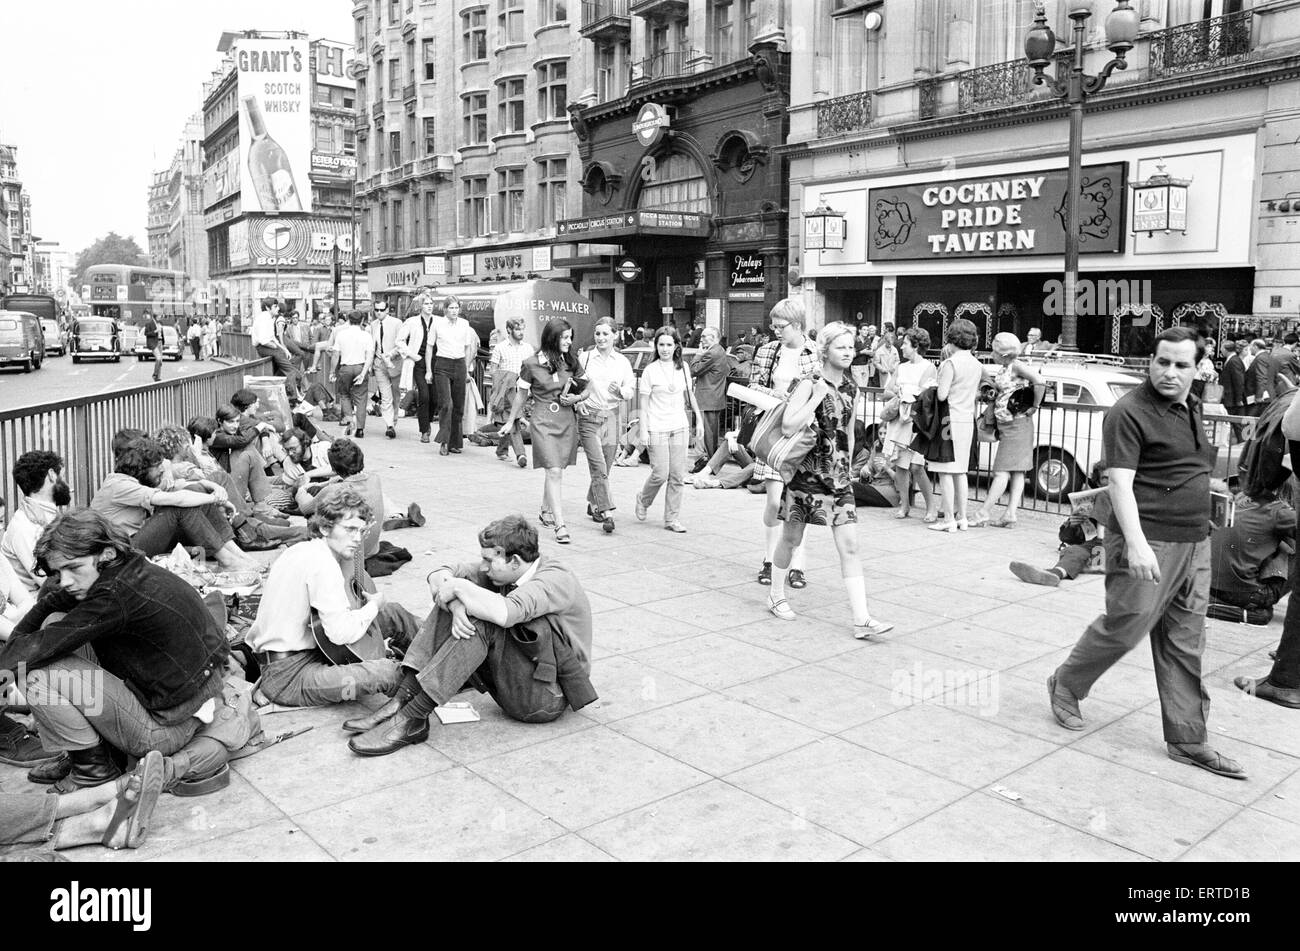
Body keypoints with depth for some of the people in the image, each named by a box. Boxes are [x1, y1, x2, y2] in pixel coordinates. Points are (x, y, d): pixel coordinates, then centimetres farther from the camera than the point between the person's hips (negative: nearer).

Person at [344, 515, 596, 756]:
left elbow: (505, 613, -39)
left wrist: (459, 587, -24)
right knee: (450, 604, -6)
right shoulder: (500, 569, 2)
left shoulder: (556, 580, -21)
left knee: (485, 622, -28)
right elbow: (438, 577, -2)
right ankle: (402, 700, -16)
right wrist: (456, 606, -23)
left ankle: (413, 717, -27)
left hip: (548, 696, -8)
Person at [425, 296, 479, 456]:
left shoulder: (464, 324, 9)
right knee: (446, 404, -15)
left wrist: (467, 370, 12)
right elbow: (429, 347, 6)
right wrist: (428, 370, 2)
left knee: (459, 406, 4)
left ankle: (455, 443, 12)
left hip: (460, 365, 3)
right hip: (442, 365, -3)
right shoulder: (437, 323, 1)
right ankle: (443, 441, -12)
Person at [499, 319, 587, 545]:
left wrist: (577, 398, -9)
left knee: (556, 471, 13)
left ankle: (546, 512, 35)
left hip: (567, 421, 4)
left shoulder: (571, 361, 5)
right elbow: (521, 394, 6)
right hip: (543, 422, -4)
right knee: (554, 472, -13)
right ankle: (560, 525, -13)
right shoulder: (532, 364, -6)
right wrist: (511, 421, 14)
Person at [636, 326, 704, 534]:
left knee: (677, 476, 2)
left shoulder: (683, 368, 8)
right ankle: (643, 500, 23)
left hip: (680, 427, 4)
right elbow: (644, 404, -3)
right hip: (657, 429, -4)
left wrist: (699, 420, 11)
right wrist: (644, 432, -8)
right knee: (660, 474, -7)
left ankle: (672, 518, 12)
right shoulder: (650, 371, -3)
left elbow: (690, 396, 17)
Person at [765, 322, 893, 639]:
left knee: (849, 545, -4)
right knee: (792, 539, 11)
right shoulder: (810, 384, -10)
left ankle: (861, 619, -6)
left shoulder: (852, 389, 7)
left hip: (839, 474, 4)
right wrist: (818, 397, -20)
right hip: (807, 470, -4)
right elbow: (788, 427, -22)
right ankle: (776, 596, 33)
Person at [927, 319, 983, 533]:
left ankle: (949, 520, -1)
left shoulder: (950, 363, -13)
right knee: (961, 472, 15)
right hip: (968, 420, 8)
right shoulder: (977, 365, 10)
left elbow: (941, 395, -16)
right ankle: (961, 517, 19)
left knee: (946, 473, -2)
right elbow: (978, 393, 14)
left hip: (951, 420, -8)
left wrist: (935, 388, 4)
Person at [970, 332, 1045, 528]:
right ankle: (1010, 516, 9)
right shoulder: (1003, 369, 13)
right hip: (1007, 426, 9)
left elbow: (1039, 380, -23)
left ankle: (982, 515, -7)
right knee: (1017, 472, 9)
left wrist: (1035, 406, -14)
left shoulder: (1017, 366, -13)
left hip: (1017, 425, -9)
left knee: (1002, 472, -7)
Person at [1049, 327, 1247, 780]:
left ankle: (1187, 741, 19)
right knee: (1123, 628, 0)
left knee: (1185, 644, 11)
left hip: (1195, 544, 8)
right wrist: (1136, 543, -29)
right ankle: (1064, 686, 25)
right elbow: (1120, 480, -20)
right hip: (1149, 543, -8)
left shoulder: (1192, 408, 14)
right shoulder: (1130, 412, -12)